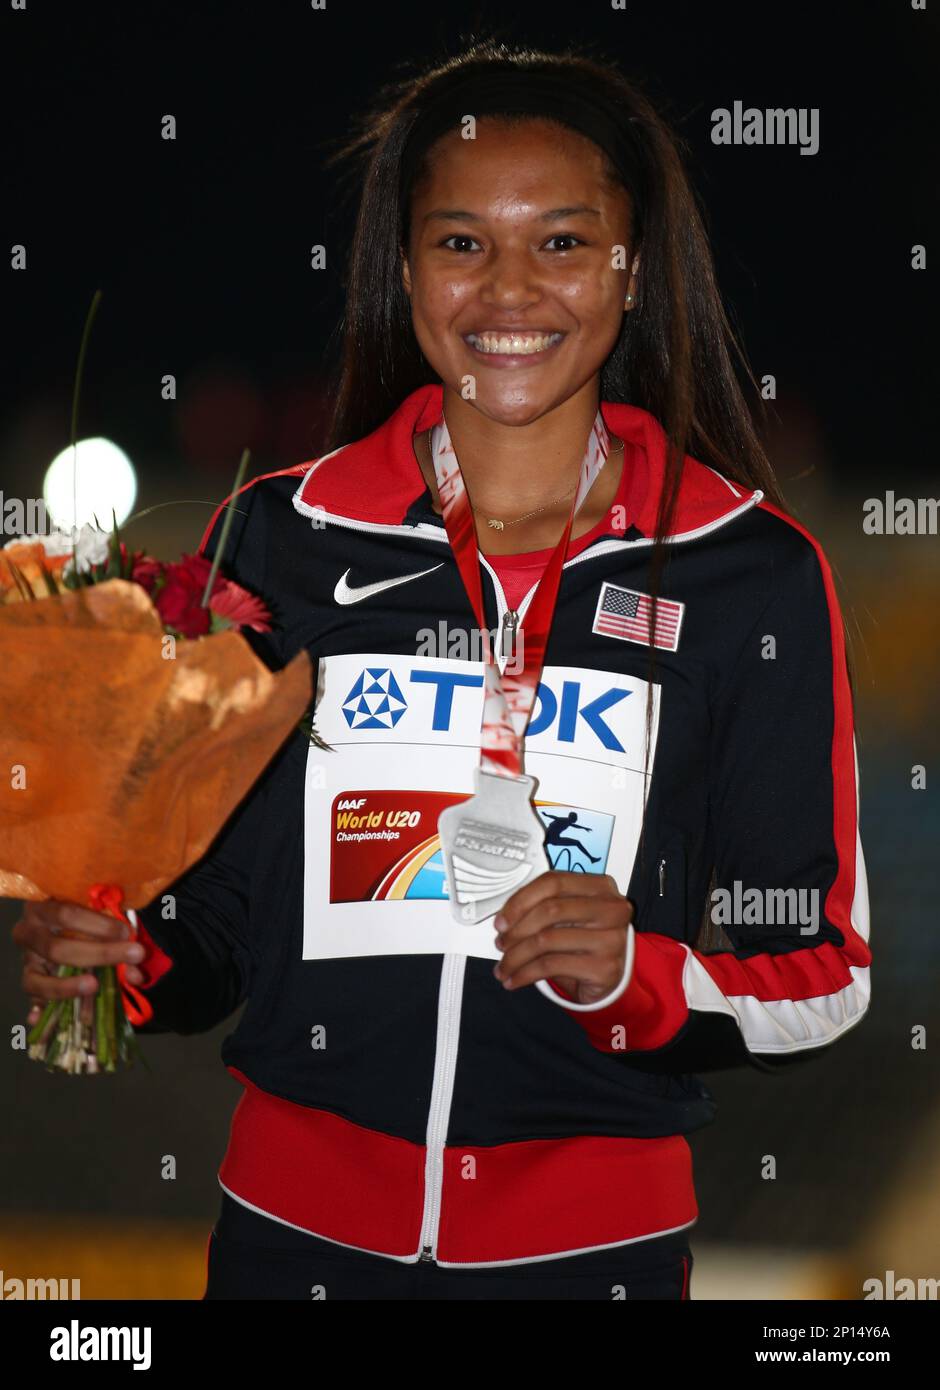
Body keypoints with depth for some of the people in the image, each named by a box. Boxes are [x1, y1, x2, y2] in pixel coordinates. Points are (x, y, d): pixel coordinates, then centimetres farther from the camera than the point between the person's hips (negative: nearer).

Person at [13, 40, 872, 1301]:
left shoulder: (753, 571, -5)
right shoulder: (278, 539, -1)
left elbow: (822, 974, -2)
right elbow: (210, 926, 6)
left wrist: (632, 976, -19)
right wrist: (108, 956, -14)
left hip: (594, 1243, -1)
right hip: (300, 1233, 1)